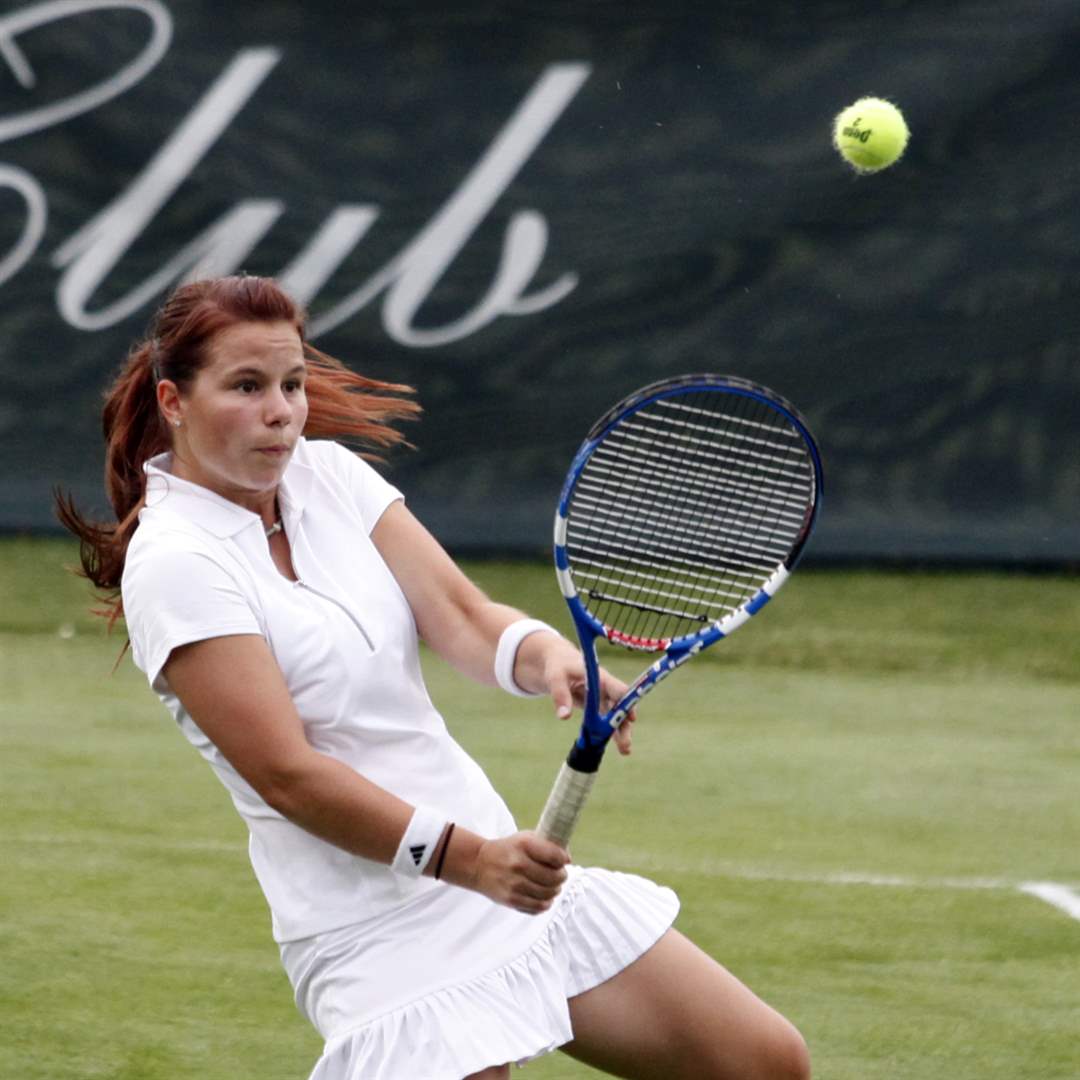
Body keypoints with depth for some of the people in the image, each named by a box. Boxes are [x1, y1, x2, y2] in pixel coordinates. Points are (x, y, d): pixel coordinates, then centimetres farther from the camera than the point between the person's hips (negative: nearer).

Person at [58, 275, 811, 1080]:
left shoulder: (328, 473, 6)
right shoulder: (175, 565, -14)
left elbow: (461, 617, -4)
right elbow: (287, 774, -20)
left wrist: (546, 657, -26)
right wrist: (466, 857, -28)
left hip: (506, 875, 7)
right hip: (378, 935, -7)